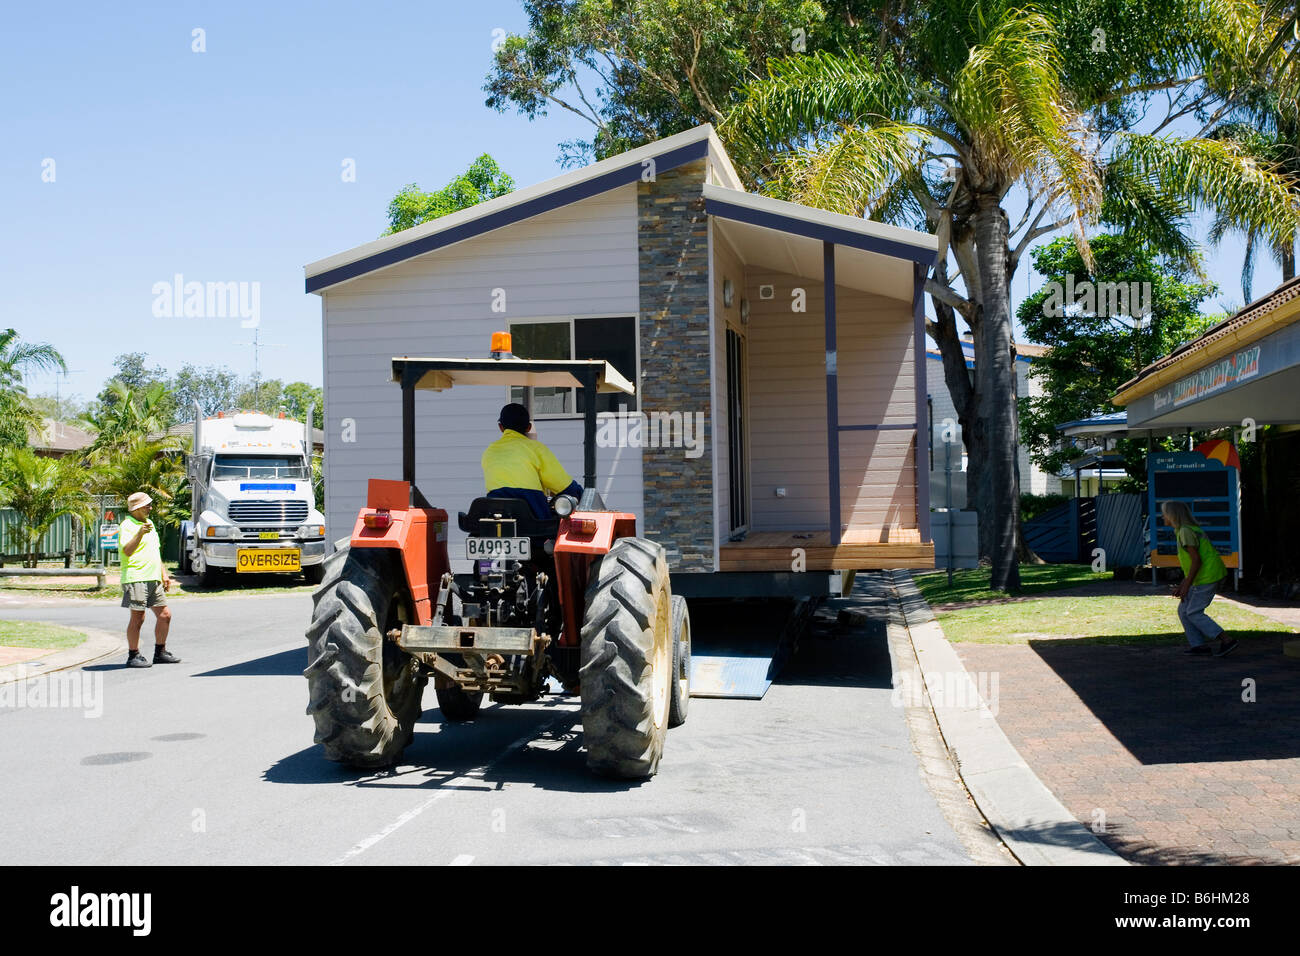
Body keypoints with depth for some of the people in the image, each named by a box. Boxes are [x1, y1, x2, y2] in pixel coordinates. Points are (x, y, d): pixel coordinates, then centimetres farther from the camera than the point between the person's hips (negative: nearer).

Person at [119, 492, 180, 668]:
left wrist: (164, 574, 22)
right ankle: (133, 656, 3)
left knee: (165, 615, 10)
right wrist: (140, 533, -36)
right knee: (137, 617, -6)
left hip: (153, 579, 9)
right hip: (136, 579, -9)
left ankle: (160, 653, 21)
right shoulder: (127, 526, -9)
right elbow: (127, 551, -25)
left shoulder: (149, 523, 19)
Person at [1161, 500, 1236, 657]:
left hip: (1207, 577, -10)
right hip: (1204, 577, 10)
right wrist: (1181, 586, 19)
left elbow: (1196, 561, -21)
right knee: (1183, 610, 11)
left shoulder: (1186, 532, -15)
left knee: (1193, 612, -6)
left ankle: (1227, 640, -8)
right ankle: (1199, 644, 12)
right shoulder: (1184, 531, 16)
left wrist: (1186, 586, -18)